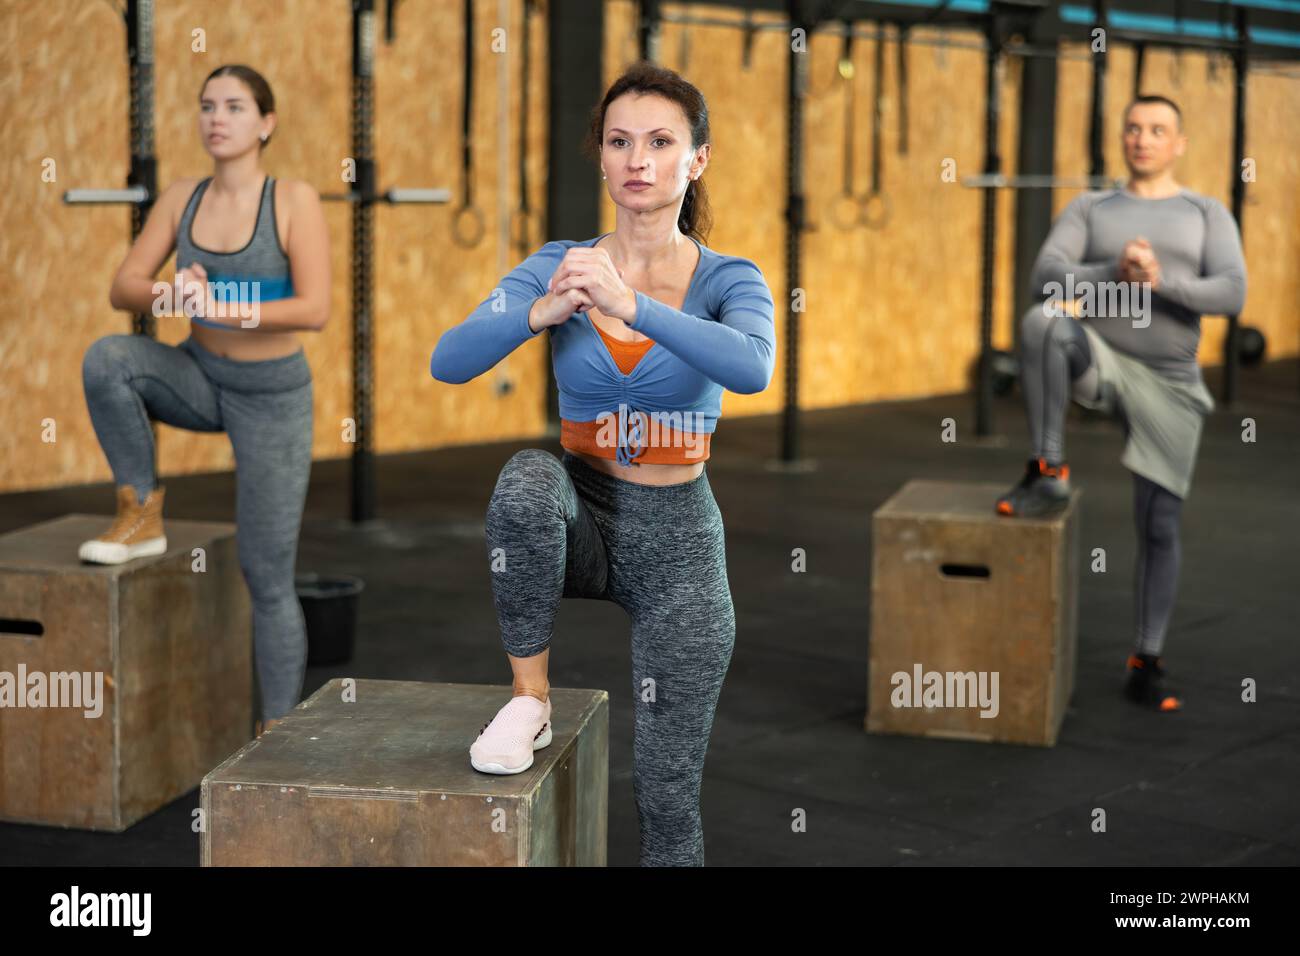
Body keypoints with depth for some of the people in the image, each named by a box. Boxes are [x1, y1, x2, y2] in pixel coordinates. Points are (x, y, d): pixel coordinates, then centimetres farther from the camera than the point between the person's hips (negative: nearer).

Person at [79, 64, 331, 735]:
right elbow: (121, 290, -7)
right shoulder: (181, 198, -2)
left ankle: (278, 731, 13)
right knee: (106, 360, -29)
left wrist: (219, 308, -36)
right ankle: (142, 516, -11)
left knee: (267, 579, -3)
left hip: (273, 397, -4)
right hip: (201, 381, 4)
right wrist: (170, 295, -30)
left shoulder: (296, 200, -16)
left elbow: (316, 310, -24)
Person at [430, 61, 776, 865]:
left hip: (677, 535, -1)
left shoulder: (727, 279, -8)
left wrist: (629, 304, -43)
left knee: (669, 792, -1)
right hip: (583, 519, 1)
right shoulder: (558, 266, -4)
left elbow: (752, 369, -31)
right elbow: (448, 362, -18)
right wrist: (542, 312, -37)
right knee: (529, 475, -34)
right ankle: (531, 698, -17)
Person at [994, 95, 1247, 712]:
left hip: (1168, 388, 0)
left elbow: (1231, 295, -10)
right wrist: (1117, 275, -25)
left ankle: (1146, 666, 14)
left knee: (1159, 528, -1)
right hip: (1098, 361, 0)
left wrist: (1161, 280, -27)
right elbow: (1048, 279, -8)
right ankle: (1047, 474, -24)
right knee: (1042, 321, -34)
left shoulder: (1209, 215, 7)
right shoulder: (1089, 209, 9)